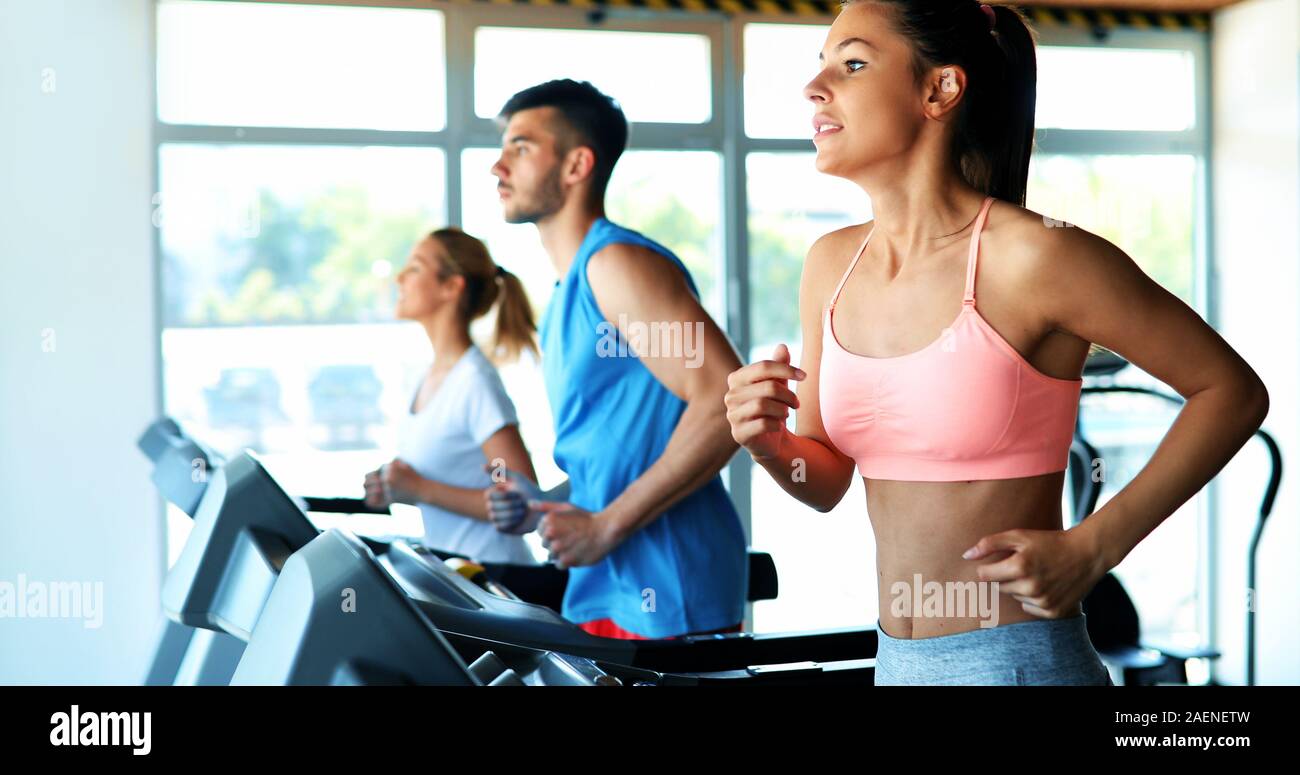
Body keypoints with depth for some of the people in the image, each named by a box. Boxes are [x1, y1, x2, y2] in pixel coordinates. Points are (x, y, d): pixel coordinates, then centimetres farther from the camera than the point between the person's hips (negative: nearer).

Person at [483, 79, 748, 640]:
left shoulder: (618, 263, -12)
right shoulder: (566, 297, 17)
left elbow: (727, 401, -22)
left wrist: (606, 526, -20)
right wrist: (544, 509, 7)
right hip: (602, 594, 9)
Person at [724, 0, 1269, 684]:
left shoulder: (1034, 257, -16)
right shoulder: (832, 265, 3)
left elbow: (1233, 391, -9)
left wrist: (1089, 549, -14)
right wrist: (769, 444, -10)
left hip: (1016, 660, -6)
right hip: (897, 663, 6)